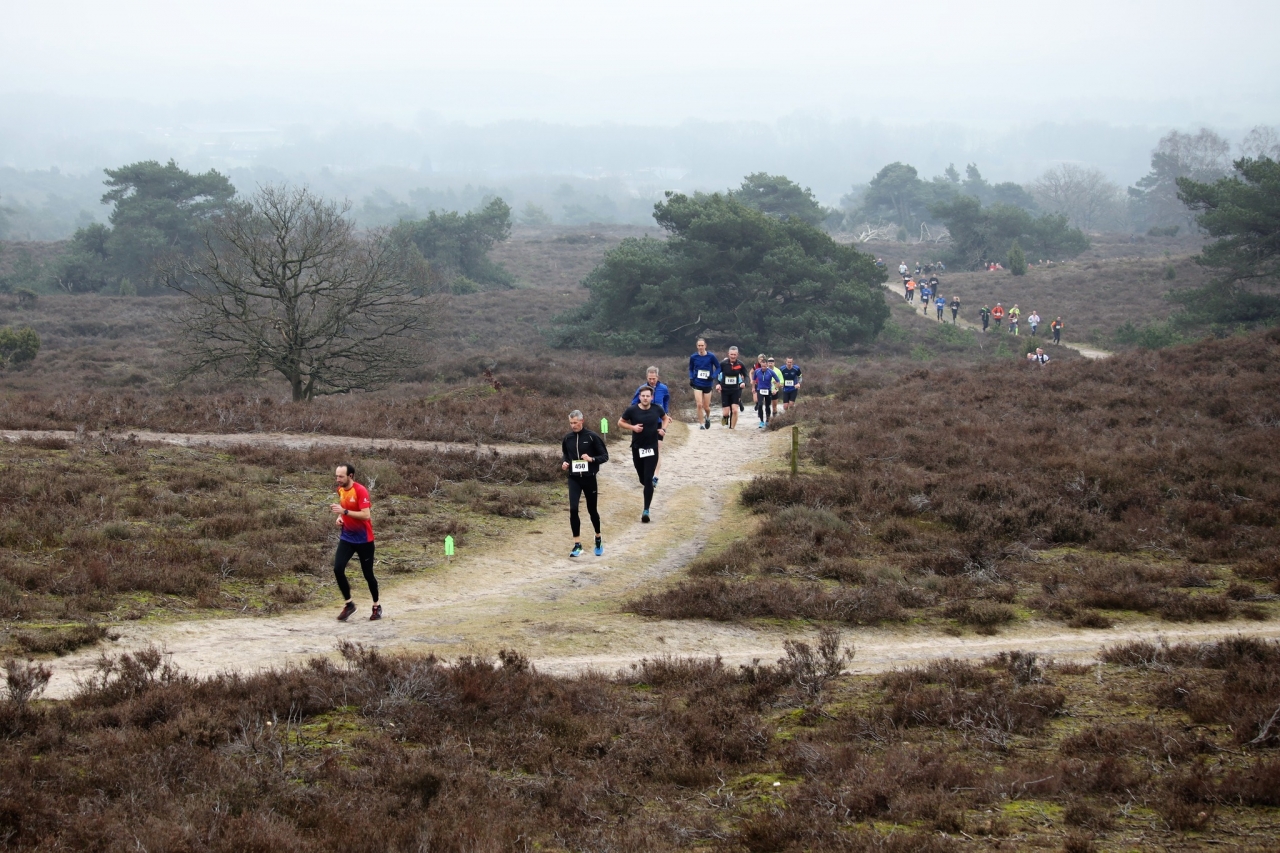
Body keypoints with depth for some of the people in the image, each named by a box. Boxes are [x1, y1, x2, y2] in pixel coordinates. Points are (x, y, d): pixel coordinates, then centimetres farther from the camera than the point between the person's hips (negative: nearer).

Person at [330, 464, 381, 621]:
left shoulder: (360, 491, -20)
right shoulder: (340, 490, 3)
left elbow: (366, 515, -27)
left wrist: (344, 511, -31)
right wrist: (340, 517, 1)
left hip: (363, 539, -6)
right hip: (347, 537, 6)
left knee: (368, 573, 5)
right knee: (338, 569, -11)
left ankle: (377, 606, 24)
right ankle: (348, 604, 3)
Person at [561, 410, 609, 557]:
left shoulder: (592, 437, -8)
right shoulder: (567, 439, 3)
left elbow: (605, 456, -4)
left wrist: (591, 459, -21)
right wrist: (564, 464, -3)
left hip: (589, 478, -2)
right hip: (574, 479, 2)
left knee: (592, 510, 11)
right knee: (573, 509, -13)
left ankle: (598, 539, 36)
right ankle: (577, 545, -8)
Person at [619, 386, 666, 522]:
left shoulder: (657, 409, -4)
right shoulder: (632, 410, -9)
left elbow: (665, 418, 17)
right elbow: (620, 423, 2)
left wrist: (664, 429, -2)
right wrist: (632, 427, -15)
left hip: (652, 449, -1)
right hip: (637, 449, 1)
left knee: (648, 480, -10)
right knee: (643, 479, 13)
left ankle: (646, 510, -9)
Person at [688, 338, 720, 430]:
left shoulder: (711, 356, -8)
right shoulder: (693, 357, -3)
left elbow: (718, 367, 1)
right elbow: (691, 369, 13)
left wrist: (713, 376, -15)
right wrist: (691, 378, -4)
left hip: (707, 384, 0)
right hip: (697, 384, 0)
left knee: (706, 407, 8)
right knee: (699, 405, -12)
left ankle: (707, 417, 40)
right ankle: (702, 424, 1)